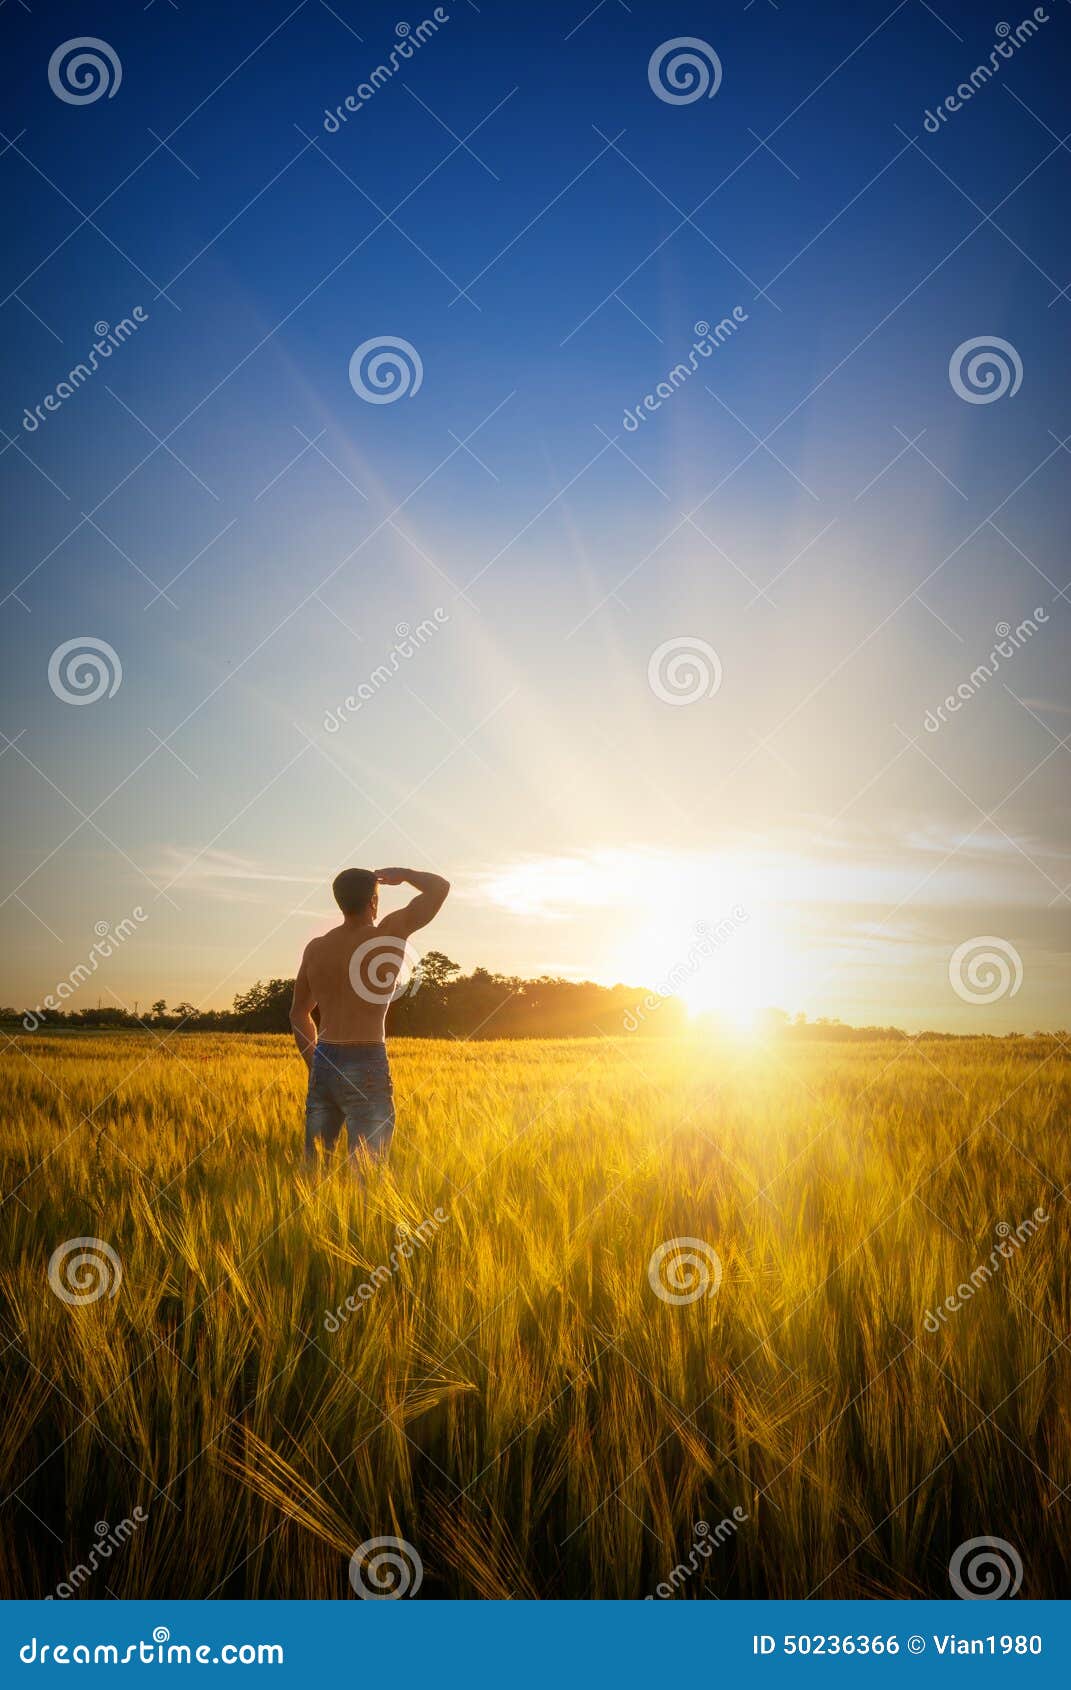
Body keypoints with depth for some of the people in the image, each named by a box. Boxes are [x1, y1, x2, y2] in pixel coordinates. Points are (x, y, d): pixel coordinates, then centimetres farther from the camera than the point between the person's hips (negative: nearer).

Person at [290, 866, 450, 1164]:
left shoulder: (315, 948, 9)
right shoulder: (388, 935, -7)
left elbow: (299, 1014, 17)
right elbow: (440, 887, -1)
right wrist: (401, 874, 15)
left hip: (323, 1067, 5)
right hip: (366, 1067, -5)